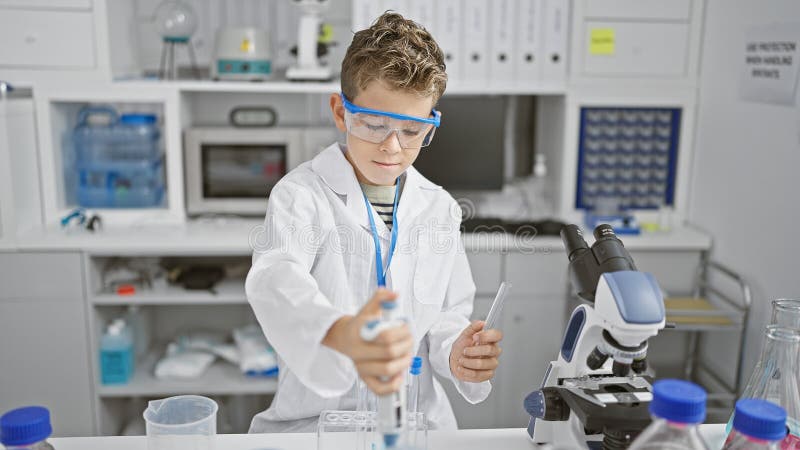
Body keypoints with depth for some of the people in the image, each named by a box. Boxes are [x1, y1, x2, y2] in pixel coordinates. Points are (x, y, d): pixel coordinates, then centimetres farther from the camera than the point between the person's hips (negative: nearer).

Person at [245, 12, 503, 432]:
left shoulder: (440, 209, 5)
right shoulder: (301, 195, -9)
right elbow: (276, 282, -29)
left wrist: (454, 353, -10)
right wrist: (342, 334, -48)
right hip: (314, 423, -5)